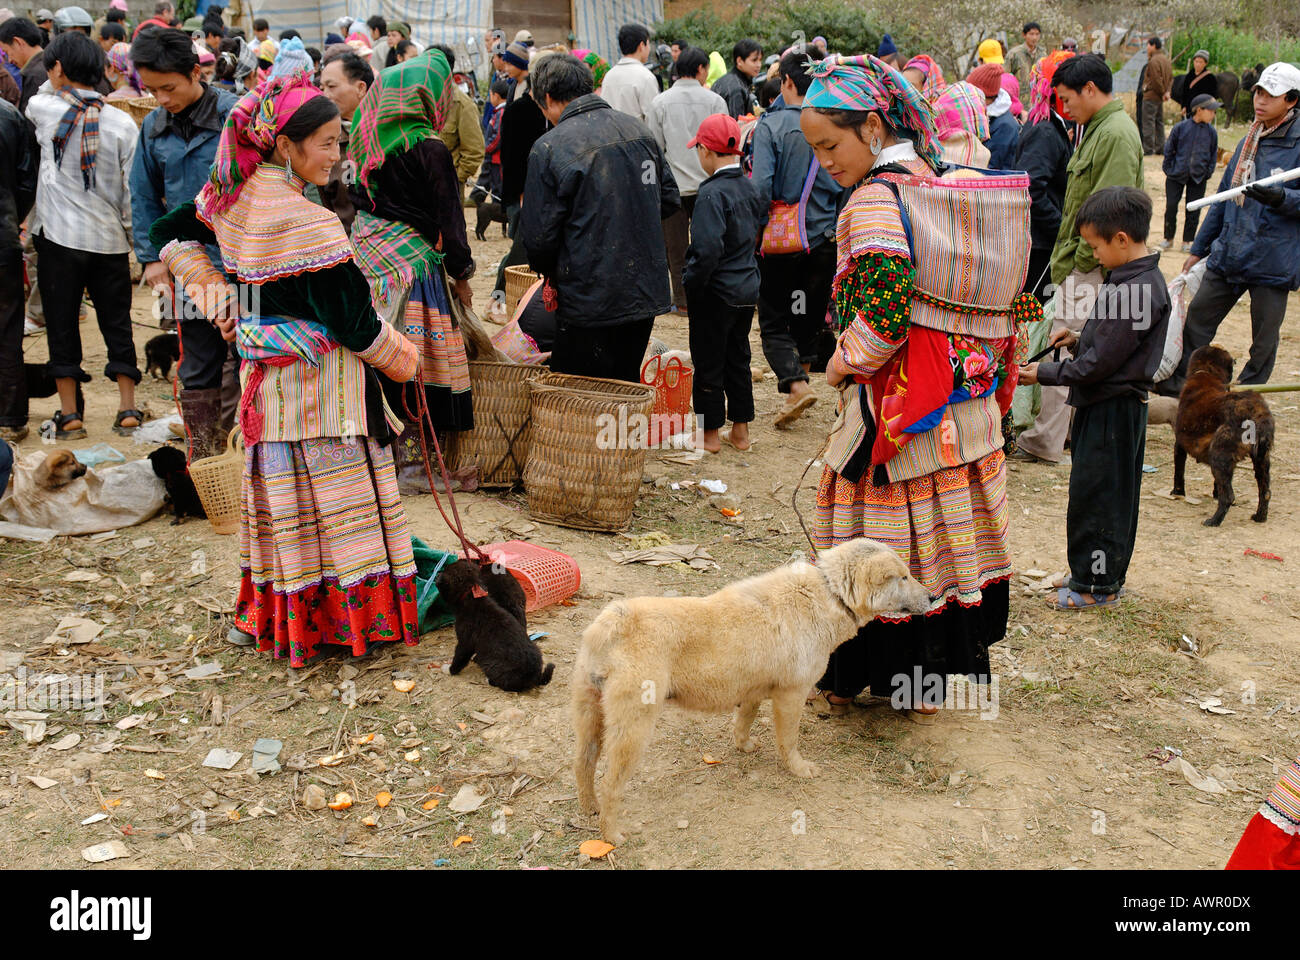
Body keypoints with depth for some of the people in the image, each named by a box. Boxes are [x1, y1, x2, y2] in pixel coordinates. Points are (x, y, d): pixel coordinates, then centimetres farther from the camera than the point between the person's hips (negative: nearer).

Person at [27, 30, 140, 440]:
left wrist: (57, 84, 32)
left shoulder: (45, 109, -5)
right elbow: (132, 187, -1)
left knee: (62, 323, 7)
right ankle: (127, 409, 8)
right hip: (110, 238, 1)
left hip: (59, 236, -1)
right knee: (117, 323, 9)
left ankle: (69, 413, 9)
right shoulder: (123, 123, -3)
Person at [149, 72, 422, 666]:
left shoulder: (235, 197, 2)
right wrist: (398, 356, -3)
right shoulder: (306, 222, -23)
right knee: (333, 494, 3)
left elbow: (169, 233, 17)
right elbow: (350, 318, -20)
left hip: (265, 370, 8)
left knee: (280, 490, 19)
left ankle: (259, 617, 30)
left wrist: (208, 287, 13)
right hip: (317, 377, -8)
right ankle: (343, 616, 14)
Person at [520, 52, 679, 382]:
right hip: (647, 292, 6)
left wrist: (549, 272, 8)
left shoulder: (549, 148, -12)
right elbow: (669, 198, 13)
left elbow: (538, 234, -11)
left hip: (589, 300, -6)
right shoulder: (638, 130, 6)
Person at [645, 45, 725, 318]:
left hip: (673, 185, 0)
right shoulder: (714, 100, -4)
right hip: (707, 185, 0)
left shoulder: (659, 102, -2)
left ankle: (684, 301, 13)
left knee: (677, 247, 8)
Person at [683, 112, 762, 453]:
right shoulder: (750, 187, 4)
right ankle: (740, 431, 25)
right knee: (738, 360, 17)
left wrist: (690, 283, -14)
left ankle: (711, 435, 15)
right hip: (747, 289, 8)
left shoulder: (712, 194, -20)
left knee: (708, 364, 5)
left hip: (716, 293, -8)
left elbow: (708, 250, -26)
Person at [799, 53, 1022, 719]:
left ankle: (845, 681, 18)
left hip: (897, 405, -9)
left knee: (877, 542, 3)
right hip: (964, 396, 9)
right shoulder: (935, 179, 10)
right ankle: (930, 680, 29)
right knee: (948, 535, 15)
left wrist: (845, 362, -11)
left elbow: (886, 304, -26)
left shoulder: (876, 196, -17)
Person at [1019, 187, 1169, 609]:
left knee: (1095, 495, 0)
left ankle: (1097, 585, 10)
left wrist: (1045, 374, -14)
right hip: (1111, 404, 10)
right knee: (1110, 494, 18)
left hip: (1112, 411, -10)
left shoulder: (1135, 291, -24)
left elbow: (1099, 364, -22)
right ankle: (1103, 573, 29)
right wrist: (1079, 339, 6)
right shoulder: (1140, 280, 8)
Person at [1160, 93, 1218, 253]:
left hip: (1198, 178, 2)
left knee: (1193, 211, 4)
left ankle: (1187, 241, 17)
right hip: (1176, 175, -1)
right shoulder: (1180, 127, -8)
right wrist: (1169, 168, 0)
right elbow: (1169, 150, 2)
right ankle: (1168, 238, 17)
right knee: (1171, 206, 0)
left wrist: (1207, 172, 4)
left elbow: (1213, 155, 9)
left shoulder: (1211, 132, -1)